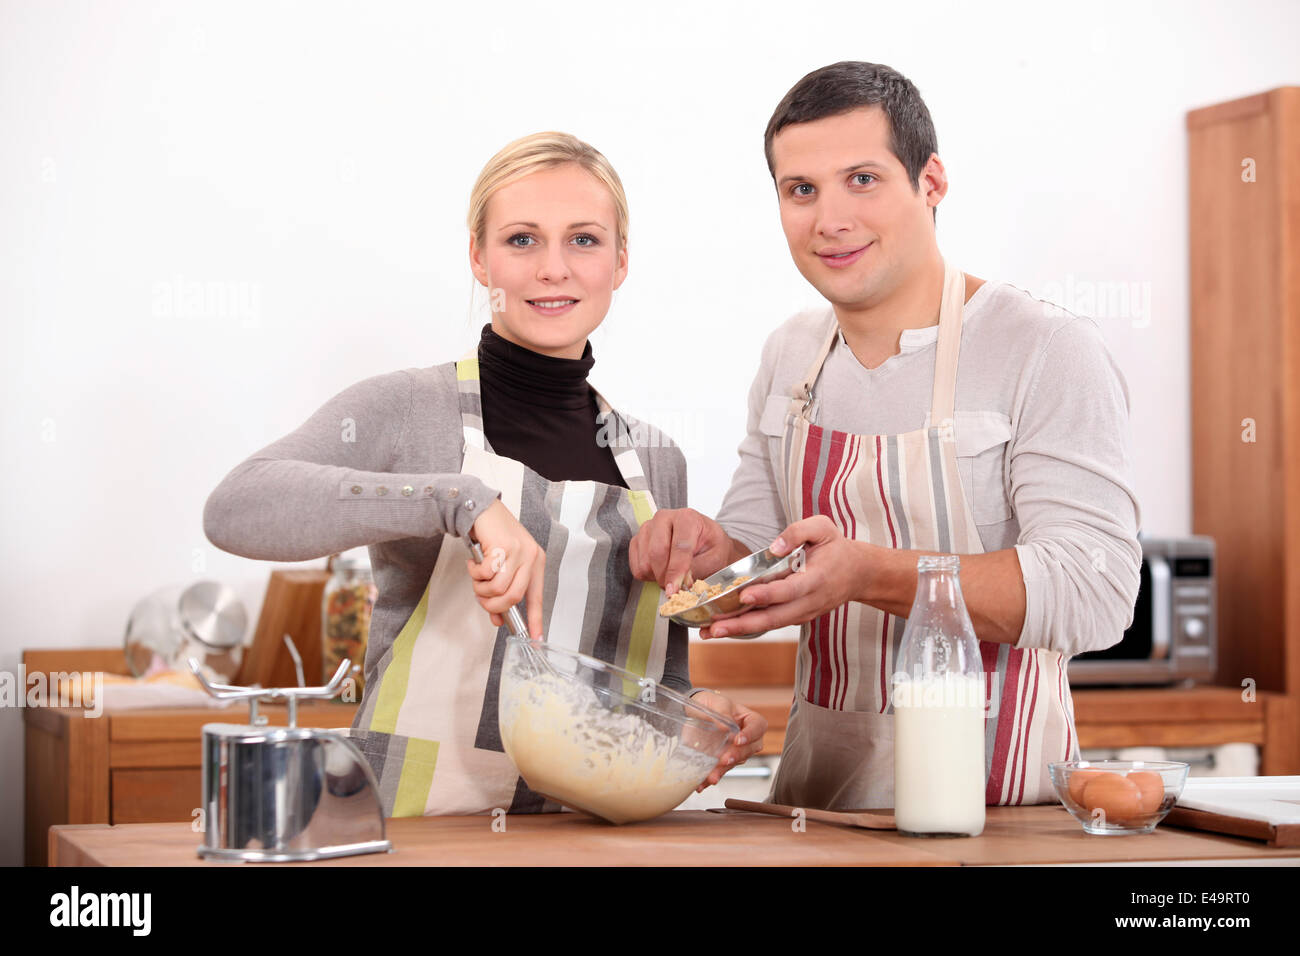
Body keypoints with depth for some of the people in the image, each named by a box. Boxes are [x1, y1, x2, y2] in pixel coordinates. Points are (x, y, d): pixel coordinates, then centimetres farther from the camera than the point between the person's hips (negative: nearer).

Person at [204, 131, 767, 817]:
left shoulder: (655, 462, 15)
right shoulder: (410, 412, 0)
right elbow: (233, 509, -17)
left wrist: (694, 716, 1)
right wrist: (462, 499, -23)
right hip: (412, 829, -5)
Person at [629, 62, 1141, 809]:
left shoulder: (1050, 351, -9)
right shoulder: (790, 357, 11)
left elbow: (1095, 592, -18)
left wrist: (868, 574, -28)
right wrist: (713, 557, -5)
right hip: (818, 771, 5)